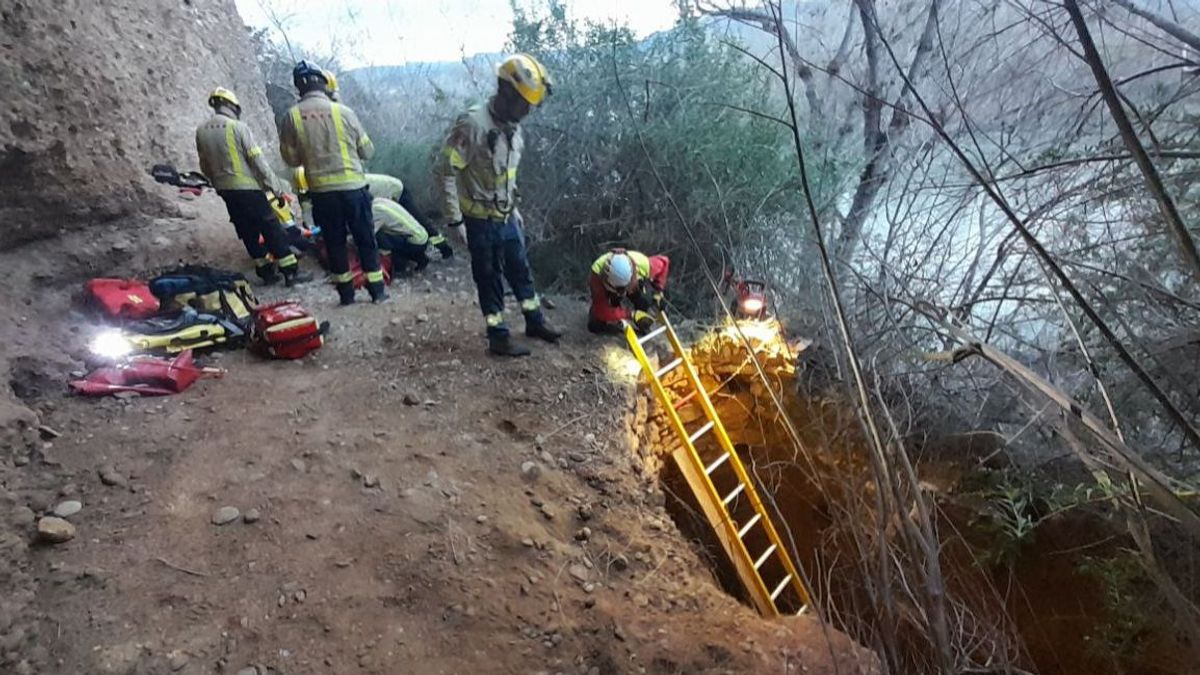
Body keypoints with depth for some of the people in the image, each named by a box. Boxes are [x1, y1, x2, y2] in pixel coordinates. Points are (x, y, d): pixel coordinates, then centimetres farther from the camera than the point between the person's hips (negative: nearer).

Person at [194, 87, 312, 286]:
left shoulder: (201, 131, 7)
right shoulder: (237, 127, -12)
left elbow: (205, 167, 13)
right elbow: (258, 162, -15)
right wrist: (277, 188, -11)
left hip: (225, 190, 6)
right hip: (247, 188, -6)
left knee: (248, 232, 14)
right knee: (272, 230, -2)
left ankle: (266, 270, 19)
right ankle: (291, 272, -2)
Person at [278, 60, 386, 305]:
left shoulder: (291, 117, -2)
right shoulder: (342, 111, -5)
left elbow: (291, 159, 5)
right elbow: (367, 151, 3)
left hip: (321, 191, 1)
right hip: (352, 187, -1)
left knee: (334, 242, 12)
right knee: (365, 240, 9)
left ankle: (346, 293, 16)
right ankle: (377, 290, 12)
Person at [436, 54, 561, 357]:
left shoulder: (512, 127, 4)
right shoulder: (472, 123, -22)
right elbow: (446, 171, -21)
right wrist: (455, 219, -20)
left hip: (507, 217, 8)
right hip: (482, 221, -7)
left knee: (520, 269, 18)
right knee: (490, 279, 5)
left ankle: (535, 321, 35)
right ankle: (498, 337, 18)